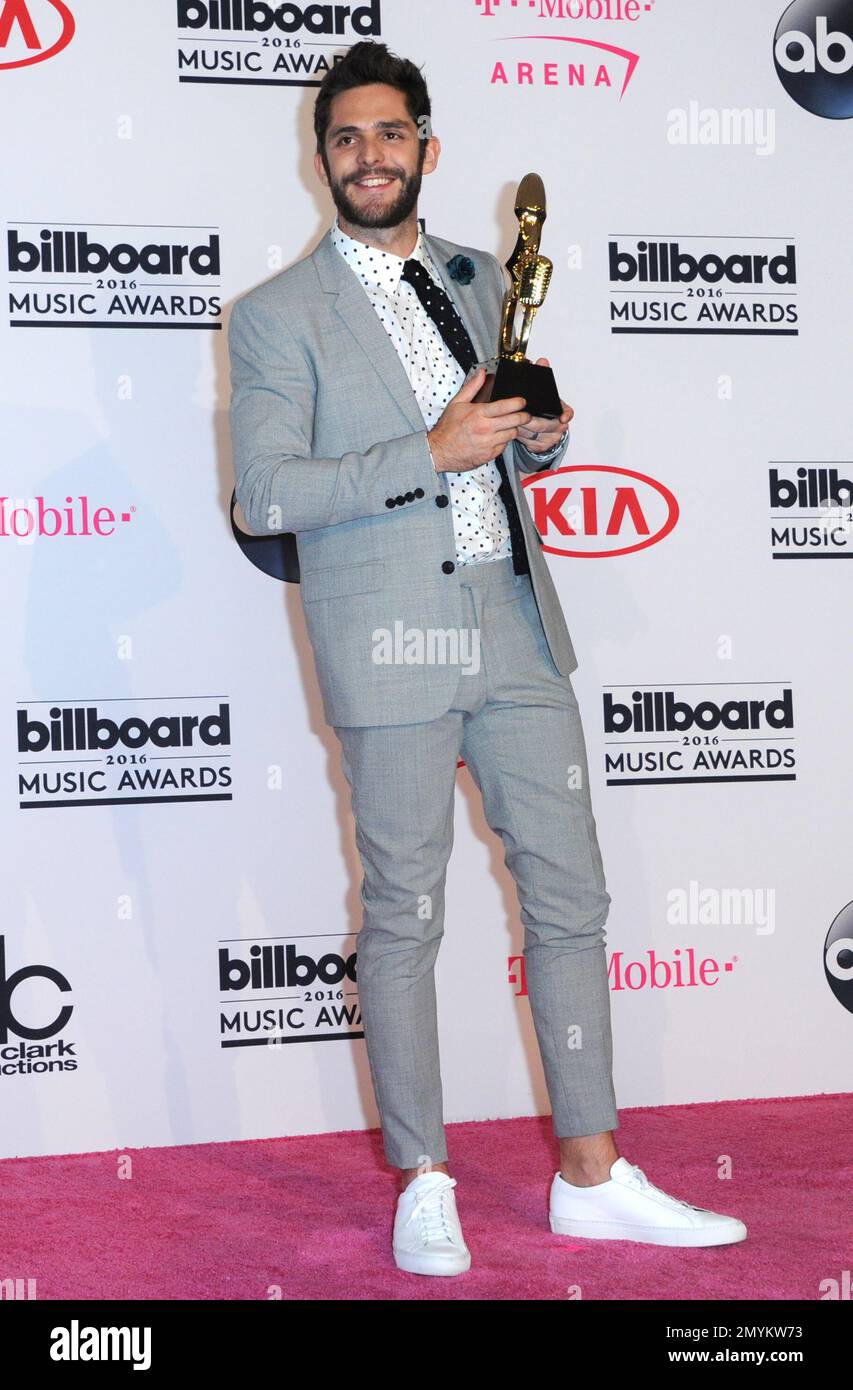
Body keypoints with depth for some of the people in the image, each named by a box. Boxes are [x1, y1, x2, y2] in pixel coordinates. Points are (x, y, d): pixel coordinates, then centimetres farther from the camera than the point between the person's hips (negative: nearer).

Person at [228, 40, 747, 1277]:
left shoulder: (479, 278, 15)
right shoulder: (278, 317, -3)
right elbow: (264, 494, -11)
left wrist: (541, 436, 0)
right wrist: (428, 456, -18)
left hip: (518, 629, 6)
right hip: (393, 645, -5)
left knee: (571, 896, 6)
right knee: (404, 919, 2)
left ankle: (592, 1176, 15)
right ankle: (424, 1185, 15)